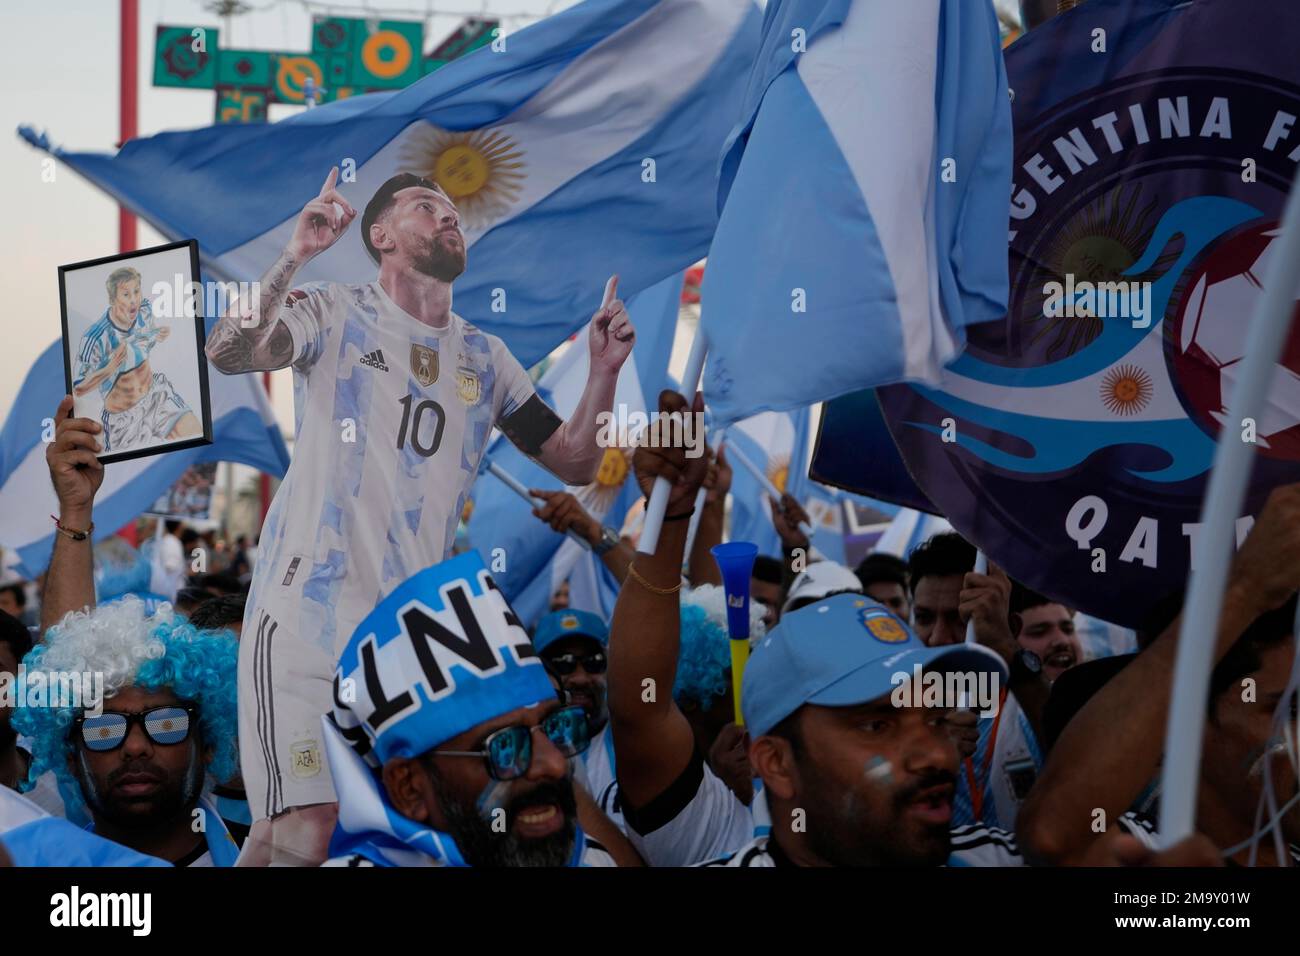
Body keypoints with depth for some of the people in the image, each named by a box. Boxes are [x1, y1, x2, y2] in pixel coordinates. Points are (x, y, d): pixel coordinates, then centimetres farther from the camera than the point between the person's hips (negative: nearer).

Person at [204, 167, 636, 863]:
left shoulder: (484, 358, 16)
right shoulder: (336, 316, 2)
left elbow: (573, 463, 15)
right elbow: (227, 354, -15)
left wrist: (603, 370, 1)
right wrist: (295, 257, -23)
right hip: (309, 614, -5)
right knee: (305, 827, -16)